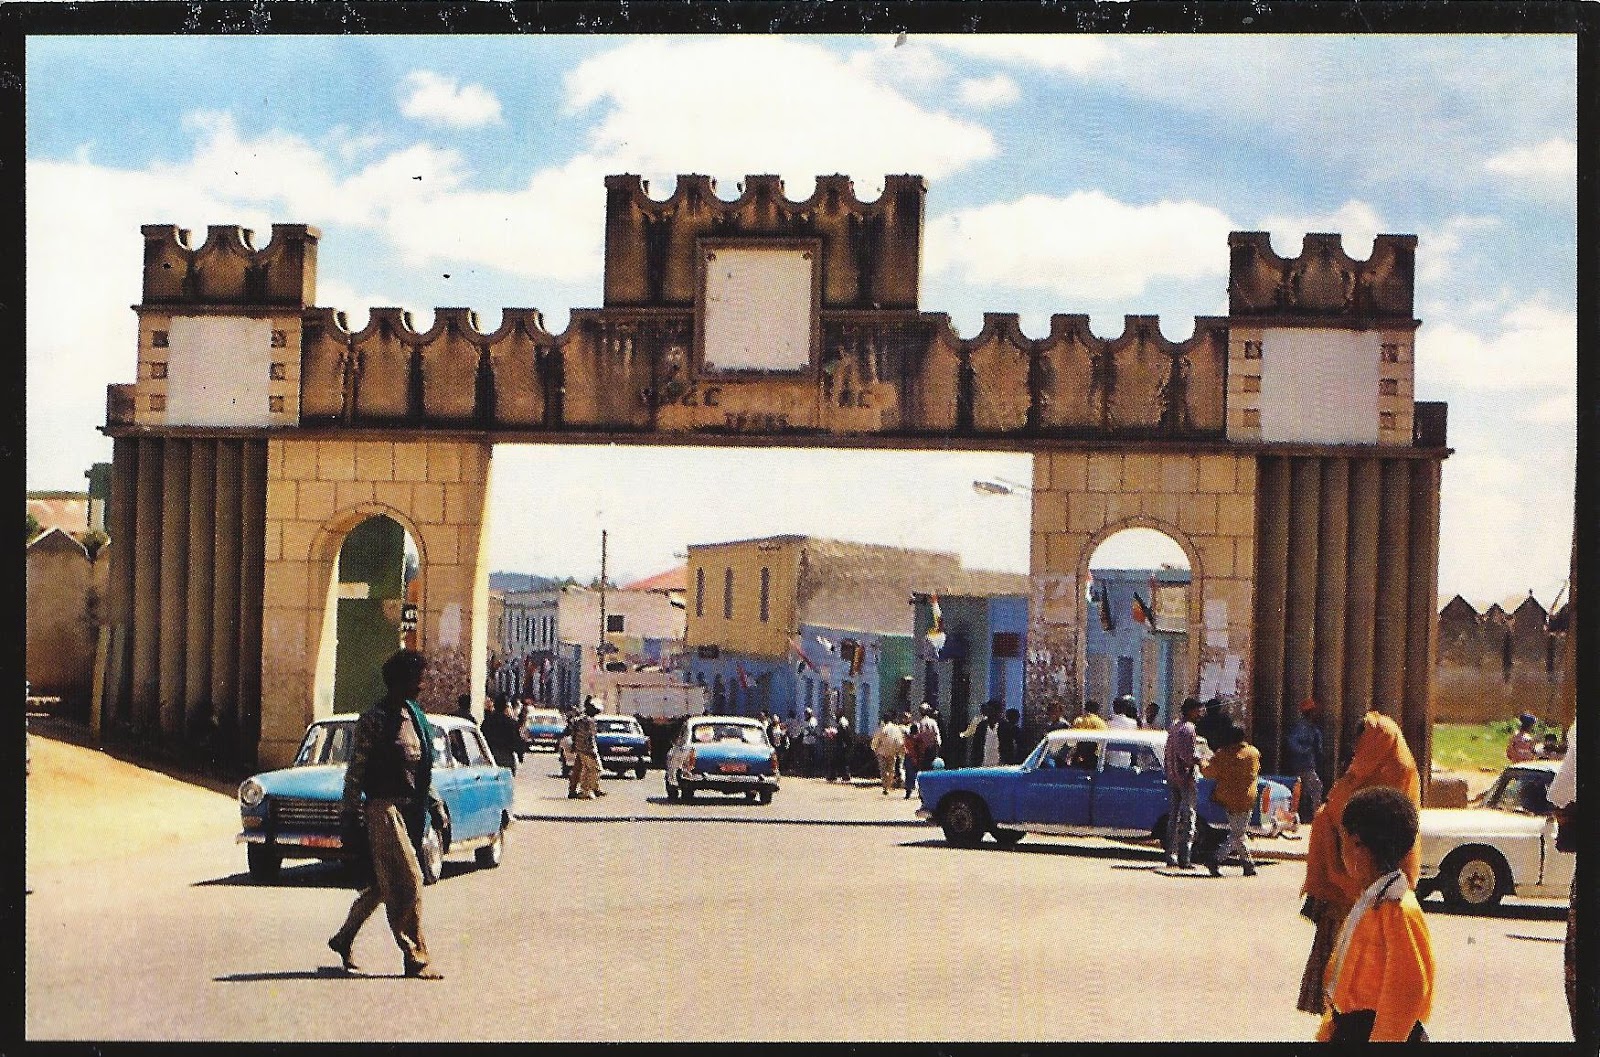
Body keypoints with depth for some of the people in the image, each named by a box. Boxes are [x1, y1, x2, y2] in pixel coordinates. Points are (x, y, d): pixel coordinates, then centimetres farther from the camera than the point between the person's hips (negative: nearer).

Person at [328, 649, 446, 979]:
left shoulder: (414, 716, 14)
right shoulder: (374, 720, -9)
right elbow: (355, 772, -10)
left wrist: (435, 804, 16)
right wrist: (351, 816, -12)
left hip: (410, 810, 8)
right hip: (384, 809, -8)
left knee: (381, 883, 14)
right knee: (408, 882, -10)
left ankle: (343, 940, 29)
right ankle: (416, 959, -6)